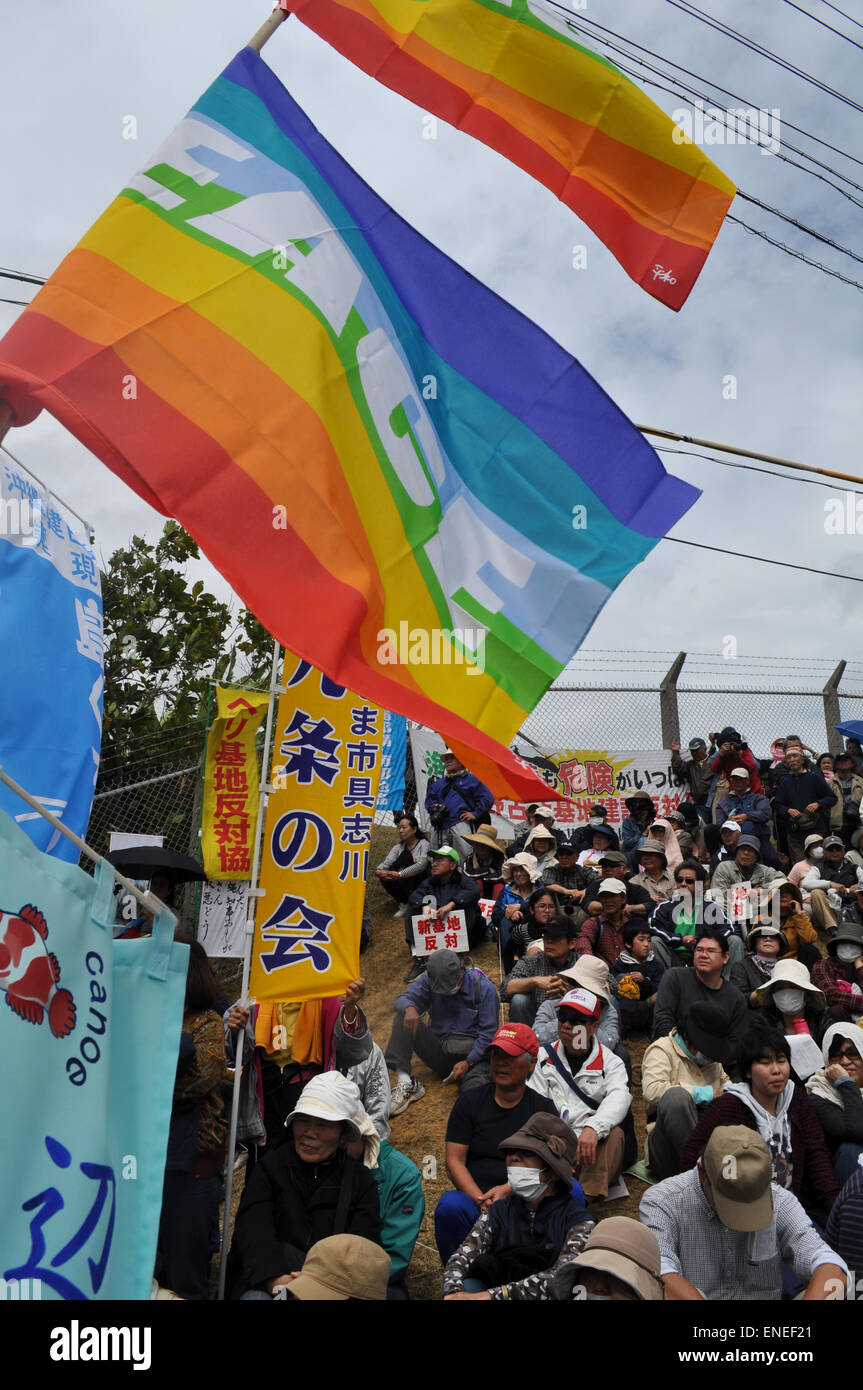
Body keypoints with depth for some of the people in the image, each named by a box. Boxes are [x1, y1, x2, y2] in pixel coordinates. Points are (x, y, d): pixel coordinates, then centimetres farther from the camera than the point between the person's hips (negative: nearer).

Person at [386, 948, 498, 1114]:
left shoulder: (484, 987, -8)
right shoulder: (429, 979, 0)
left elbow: (488, 1033, -8)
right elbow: (403, 999, -6)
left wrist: (468, 1062, -19)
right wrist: (409, 1007, -32)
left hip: (471, 1053, -5)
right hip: (438, 1051, 6)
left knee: (476, 1092, -44)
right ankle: (404, 1083, -26)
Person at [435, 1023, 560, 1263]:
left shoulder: (543, 1109, 11)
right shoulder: (469, 1101, 12)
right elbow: (454, 1160, 3)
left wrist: (507, 1190, -18)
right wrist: (480, 1199, -14)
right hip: (473, 1196, 0)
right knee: (450, 1206, -34)